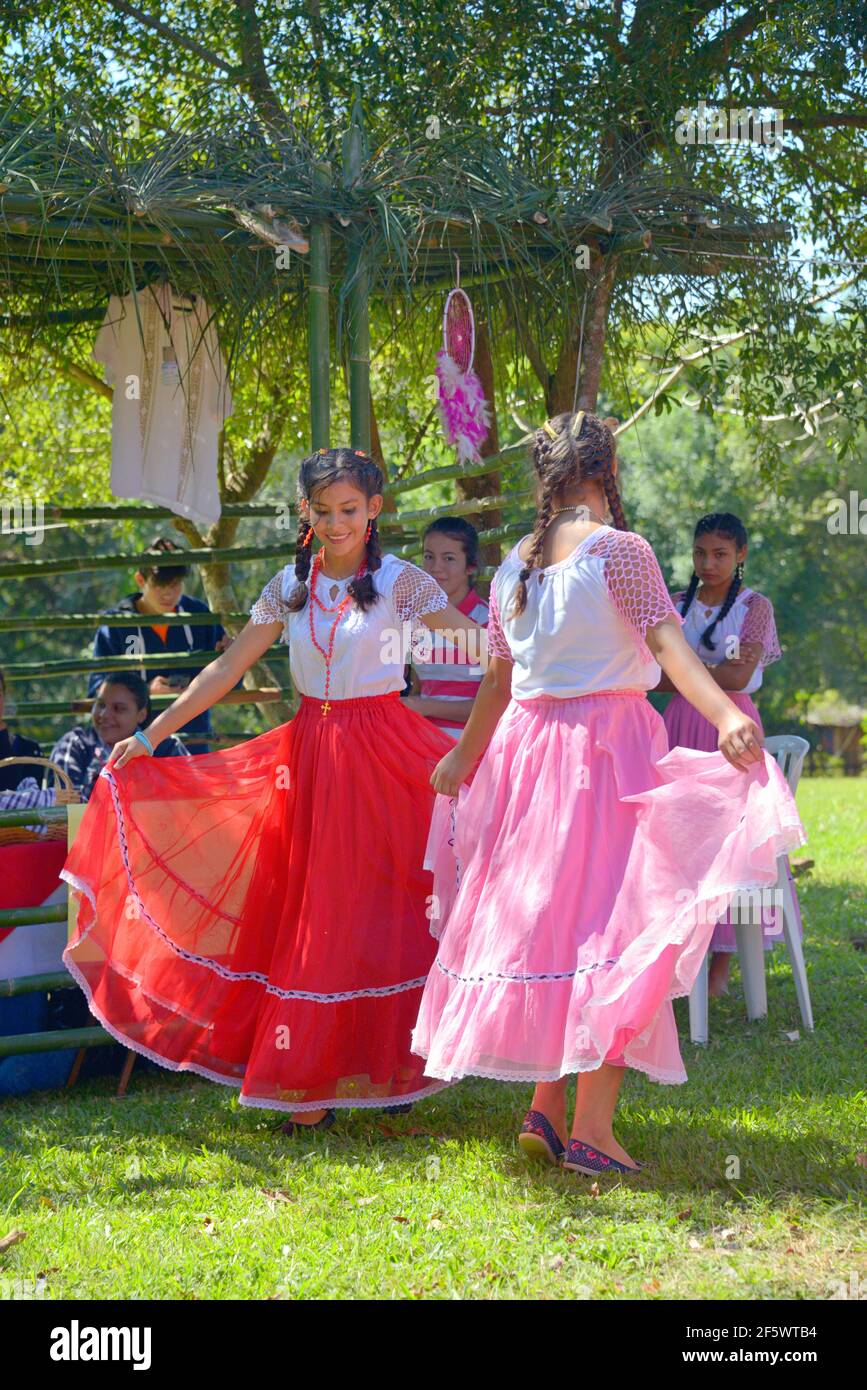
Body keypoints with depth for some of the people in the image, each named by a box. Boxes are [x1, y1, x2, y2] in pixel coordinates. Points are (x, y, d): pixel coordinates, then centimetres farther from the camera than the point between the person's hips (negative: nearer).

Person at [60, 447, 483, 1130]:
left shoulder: (401, 581, -4)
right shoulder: (290, 586, 7)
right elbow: (228, 669, 11)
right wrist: (150, 735, 10)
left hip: (384, 753, -4)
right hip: (310, 755, 4)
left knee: (384, 907, -4)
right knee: (312, 914, 3)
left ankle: (392, 1066, 7)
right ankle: (313, 1082, 6)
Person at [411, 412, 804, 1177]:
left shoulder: (515, 564, 10)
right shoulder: (619, 549, -9)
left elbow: (499, 676, 17)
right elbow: (665, 640, -23)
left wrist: (465, 756, 31)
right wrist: (726, 715, -35)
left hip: (529, 743, 7)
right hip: (606, 746, -7)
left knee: (545, 915, 14)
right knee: (608, 920, -5)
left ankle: (546, 1108, 15)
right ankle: (591, 1128, -8)